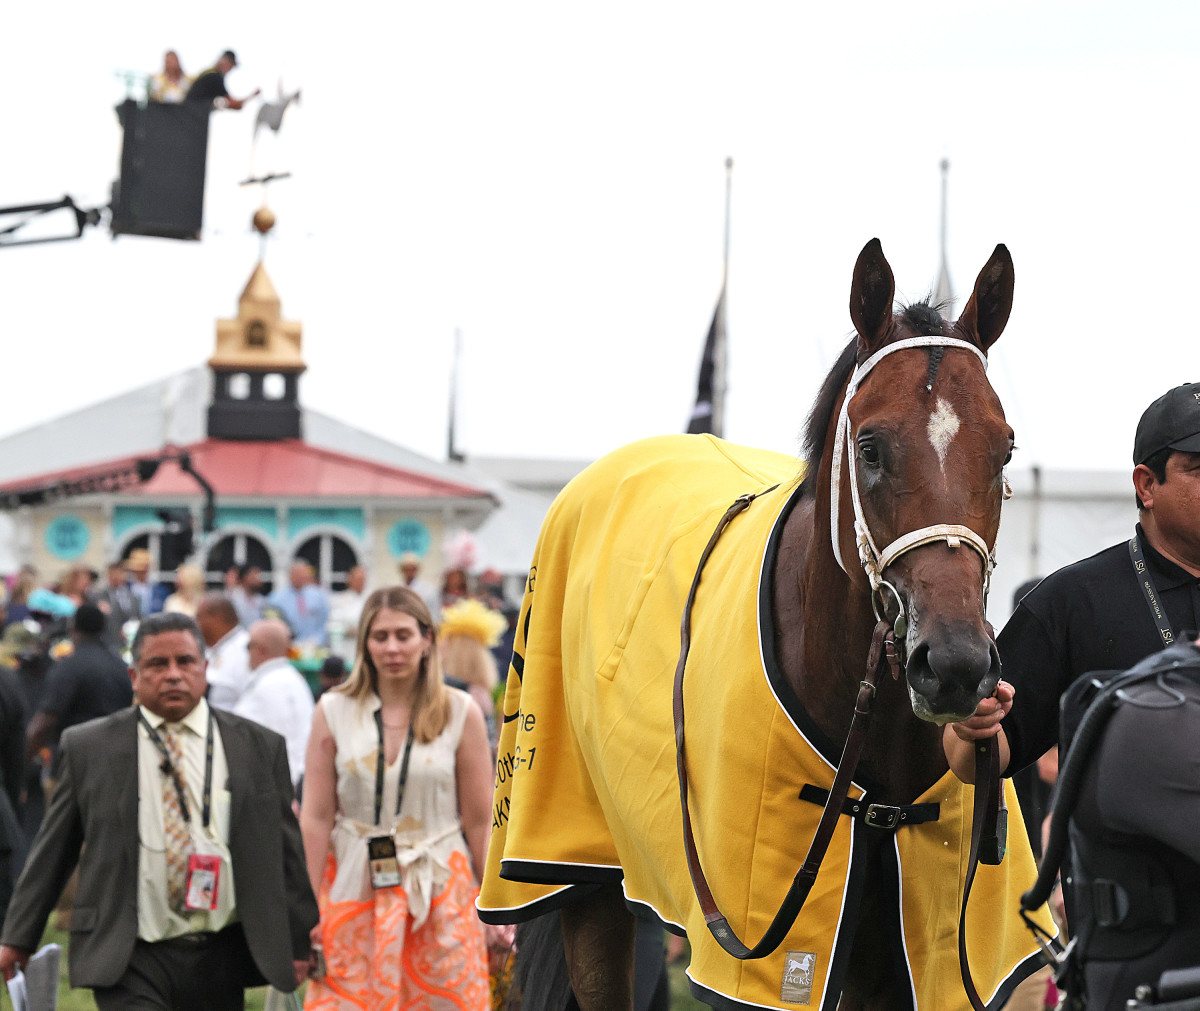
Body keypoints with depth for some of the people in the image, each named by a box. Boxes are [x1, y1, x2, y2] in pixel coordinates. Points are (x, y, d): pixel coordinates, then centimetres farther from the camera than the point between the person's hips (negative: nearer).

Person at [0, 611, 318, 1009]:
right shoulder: (88, 748, 4)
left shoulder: (259, 747, 7)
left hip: (222, 959, 2)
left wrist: (297, 945, 10)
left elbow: (285, 851, 10)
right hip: (130, 963, -2)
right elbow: (51, 853, 9)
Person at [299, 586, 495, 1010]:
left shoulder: (460, 712, 0)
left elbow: (480, 822, 1)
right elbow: (316, 818, 0)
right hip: (354, 888, 1)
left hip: (440, 891, 0)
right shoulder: (334, 710, 2)